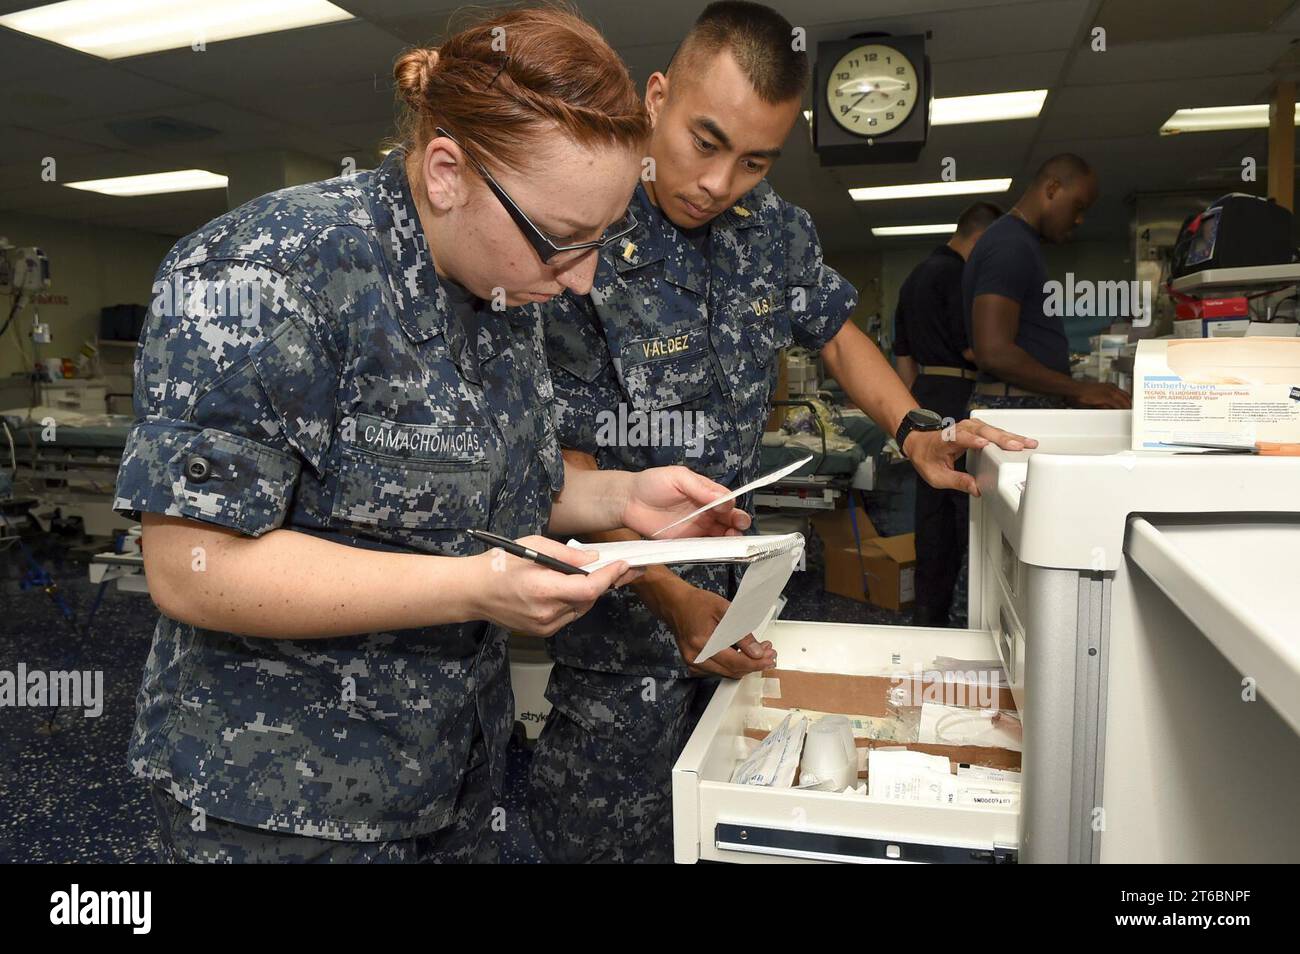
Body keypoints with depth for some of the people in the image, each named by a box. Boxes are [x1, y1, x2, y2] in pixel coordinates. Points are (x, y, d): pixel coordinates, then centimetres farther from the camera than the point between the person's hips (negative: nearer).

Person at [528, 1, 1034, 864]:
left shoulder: (776, 228, 0)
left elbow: (834, 330, 15)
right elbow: (572, 470, -19)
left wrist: (915, 430, -1)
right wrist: (671, 599, -25)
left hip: (729, 588, 6)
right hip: (618, 596, -5)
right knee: (613, 834, 7)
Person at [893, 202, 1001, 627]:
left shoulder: (915, 277, 19)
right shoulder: (957, 273, -10)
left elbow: (903, 354, 21)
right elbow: (970, 347, -18)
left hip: (925, 397, 9)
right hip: (957, 399, -9)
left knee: (932, 507, 11)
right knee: (970, 506, -5)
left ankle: (927, 612, 17)